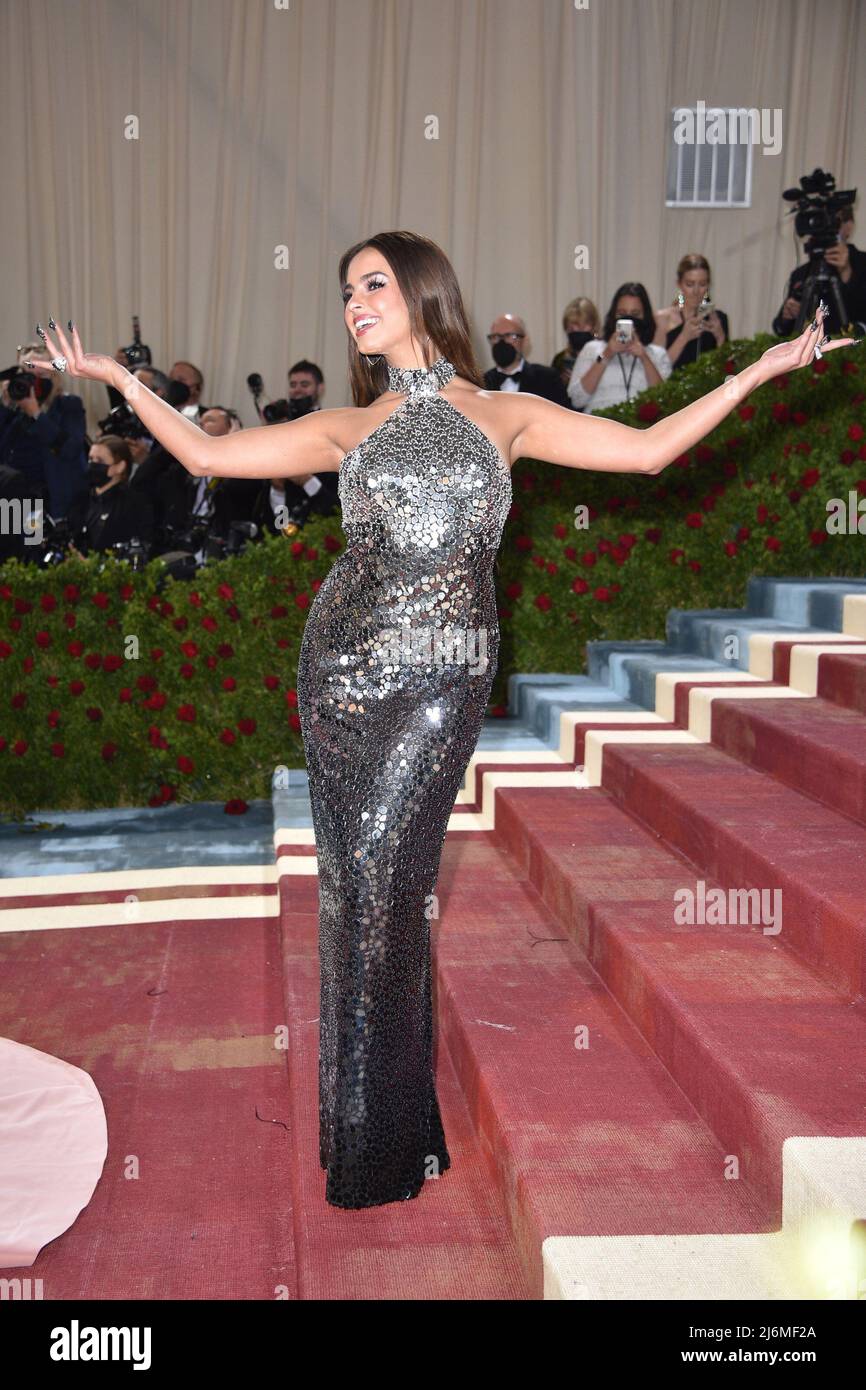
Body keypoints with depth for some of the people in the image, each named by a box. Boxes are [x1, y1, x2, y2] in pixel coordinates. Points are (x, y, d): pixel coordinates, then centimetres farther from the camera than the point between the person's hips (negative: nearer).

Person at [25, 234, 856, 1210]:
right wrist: (118, 377, 17)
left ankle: (388, 1136, 9)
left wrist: (761, 370, 8)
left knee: (380, 875, -7)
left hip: (441, 674, -2)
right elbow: (204, 454, 14)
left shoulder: (505, 415, 11)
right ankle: (374, 1123, 17)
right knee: (356, 882, 2)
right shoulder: (346, 427, 15)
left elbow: (648, 449, 7)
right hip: (342, 659, 2)